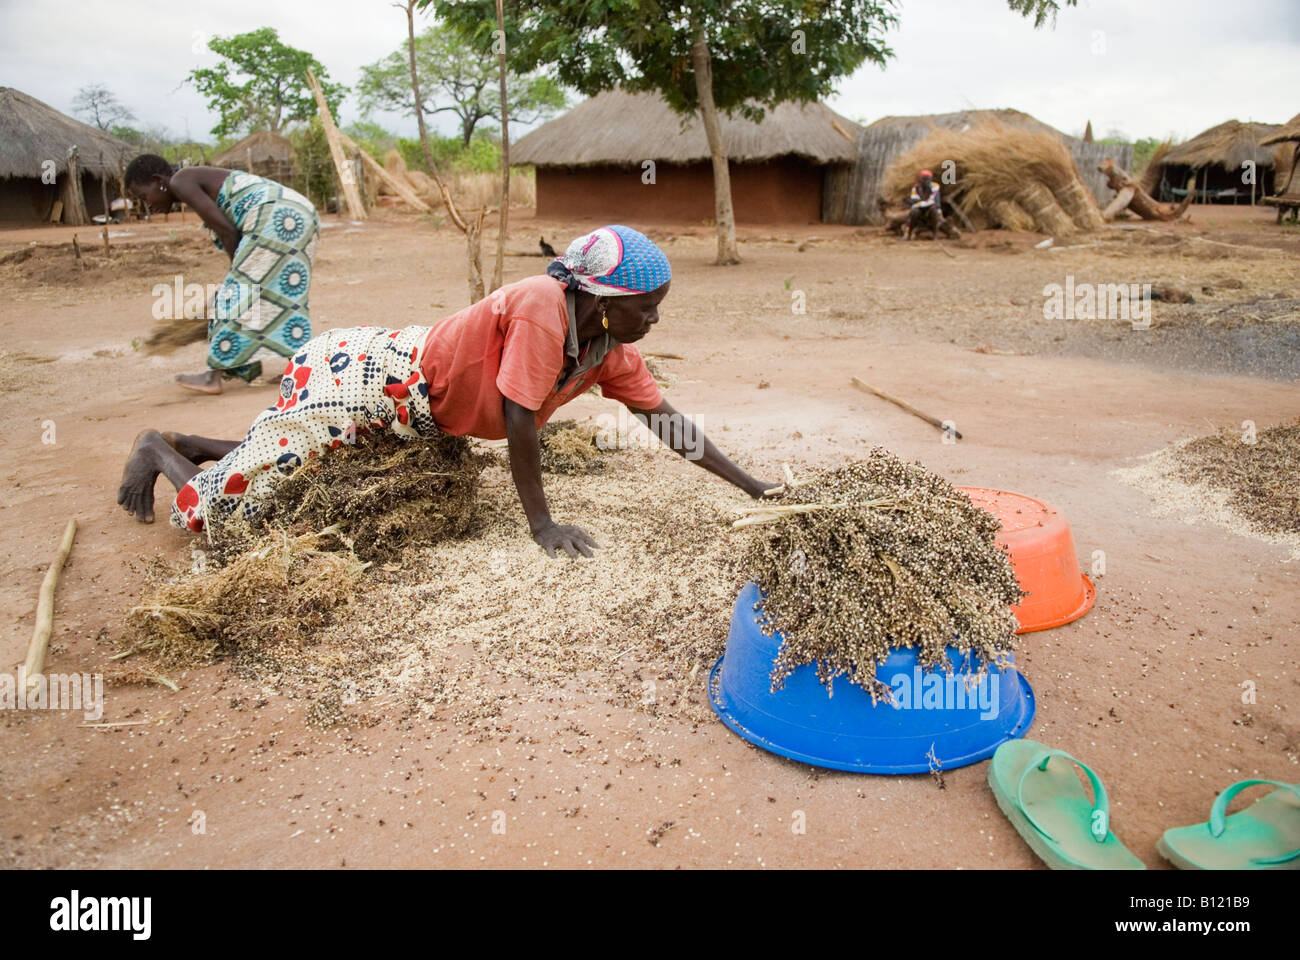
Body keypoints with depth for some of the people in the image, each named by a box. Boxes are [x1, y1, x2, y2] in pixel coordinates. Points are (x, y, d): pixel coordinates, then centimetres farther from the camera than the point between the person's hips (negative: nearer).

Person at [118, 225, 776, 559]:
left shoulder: (612, 352, -6)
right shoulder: (540, 308, -30)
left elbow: (666, 422, -1)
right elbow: (519, 423, -29)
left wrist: (752, 486, -3)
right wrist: (542, 526, -23)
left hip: (414, 413, 8)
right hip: (371, 375, -8)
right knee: (225, 503, 2)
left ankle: (191, 446, 42)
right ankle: (157, 449, 29)